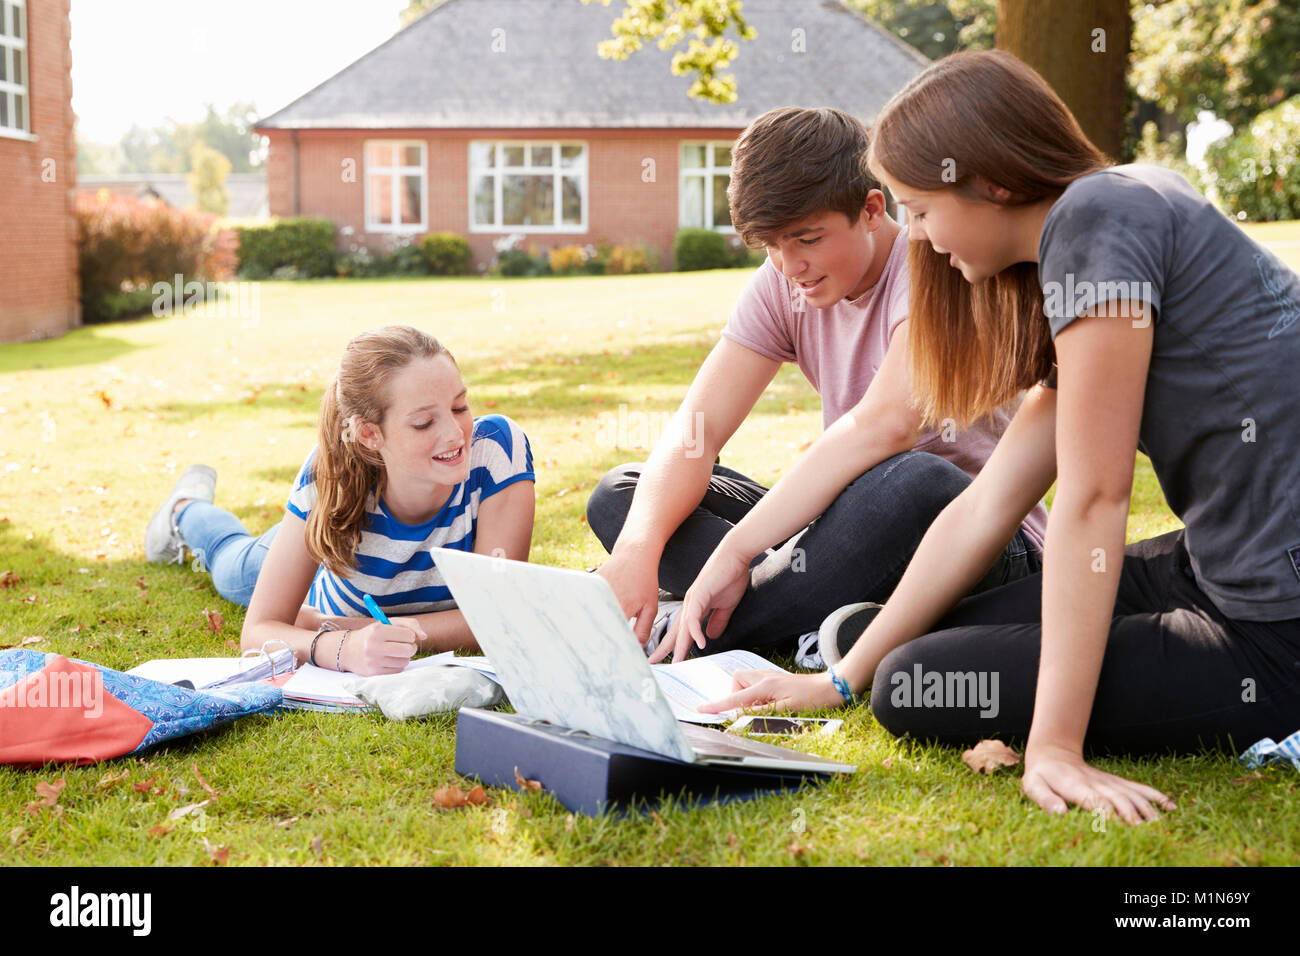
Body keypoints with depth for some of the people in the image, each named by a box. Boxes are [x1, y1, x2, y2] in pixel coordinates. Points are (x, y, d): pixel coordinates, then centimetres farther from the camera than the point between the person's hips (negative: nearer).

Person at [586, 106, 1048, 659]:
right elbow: (694, 431, -8)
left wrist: (738, 549, -38)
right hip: (862, 530, 6)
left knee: (910, 484, -42)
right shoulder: (781, 287, 2)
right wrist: (638, 546, -28)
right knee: (620, 497, -6)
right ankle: (828, 625, -26)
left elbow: (888, 425, -35)